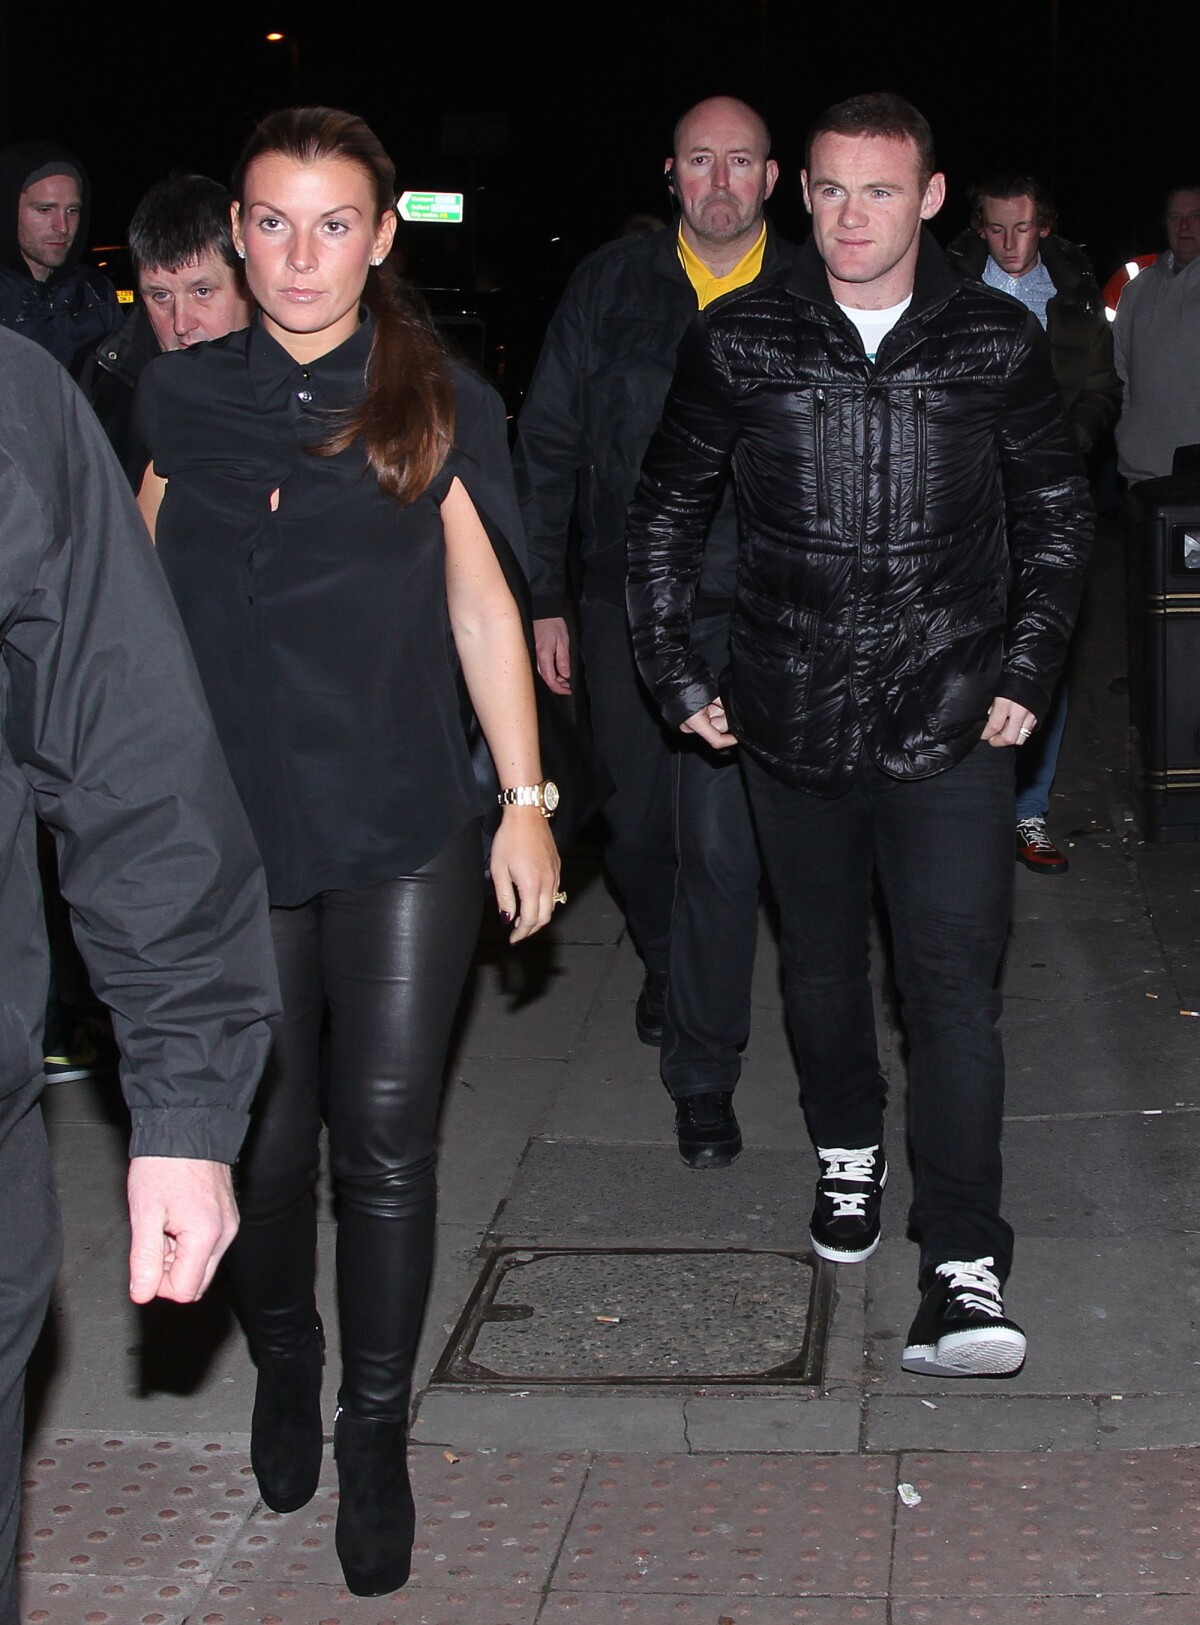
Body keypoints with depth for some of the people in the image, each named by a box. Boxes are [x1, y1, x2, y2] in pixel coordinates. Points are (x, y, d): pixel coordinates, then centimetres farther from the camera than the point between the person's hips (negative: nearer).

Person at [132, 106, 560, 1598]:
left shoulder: (441, 404, 1)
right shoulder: (180, 397, 4)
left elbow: (480, 604, 4)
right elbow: (149, 602, 10)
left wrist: (525, 799, 1)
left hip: (406, 830, -1)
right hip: (233, 824, 1)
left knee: (386, 1145, 2)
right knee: (265, 1135, 10)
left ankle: (375, 1434, 20)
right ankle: (283, 1367, 36)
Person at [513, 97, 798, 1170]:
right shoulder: (610, 286, 3)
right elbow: (548, 447, 6)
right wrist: (542, 598, 2)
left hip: (750, 618, -3)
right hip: (622, 608, 3)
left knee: (720, 845, -7)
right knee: (634, 827, 16)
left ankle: (703, 1072, 7)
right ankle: (667, 964, 47)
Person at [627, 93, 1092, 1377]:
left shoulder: (997, 341, -1)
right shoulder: (738, 342, -1)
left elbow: (1056, 512, 10)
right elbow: (666, 511, 9)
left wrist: (1028, 670, 3)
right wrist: (676, 674, 5)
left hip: (948, 725, -1)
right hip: (791, 722, 2)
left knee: (953, 983, -8)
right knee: (821, 960, 16)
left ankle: (961, 1270, -7)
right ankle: (847, 1150, 40)